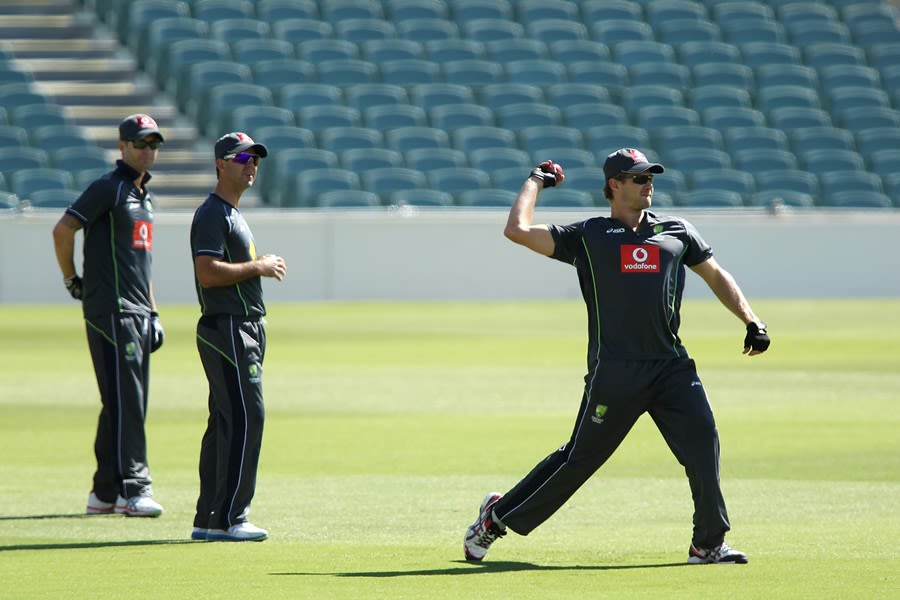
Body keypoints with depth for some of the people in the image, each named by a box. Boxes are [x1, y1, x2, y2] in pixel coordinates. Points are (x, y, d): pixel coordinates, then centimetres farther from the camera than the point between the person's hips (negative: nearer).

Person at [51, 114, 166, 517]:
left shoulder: (144, 196, 20)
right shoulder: (109, 188, -8)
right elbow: (63, 230, -17)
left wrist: (153, 313, 22)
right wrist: (71, 279, -7)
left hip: (138, 315, 9)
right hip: (111, 310, -9)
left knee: (129, 405, 10)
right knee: (124, 401, -12)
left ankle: (105, 493, 16)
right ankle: (131, 489, -14)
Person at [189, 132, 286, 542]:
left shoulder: (233, 214, 21)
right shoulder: (213, 214, -12)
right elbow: (208, 273, -22)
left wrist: (261, 266, 11)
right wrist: (259, 267, -15)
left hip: (243, 331, 11)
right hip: (227, 329, -11)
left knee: (226, 423, 11)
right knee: (246, 417, -14)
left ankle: (208, 520, 14)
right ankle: (228, 519, -14)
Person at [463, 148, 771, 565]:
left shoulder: (676, 232, 17)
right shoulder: (587, 237, 5)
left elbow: (715, 275, 23)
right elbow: (517, 230, -3)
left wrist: (752, 322, 11)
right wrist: (536, 181, 11)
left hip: (672, 366, 4)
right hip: (614, 371, -4)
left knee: (703, 445, -8)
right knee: (580, 458, 2)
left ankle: (709, 543, 3)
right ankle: (499, 515, 16)